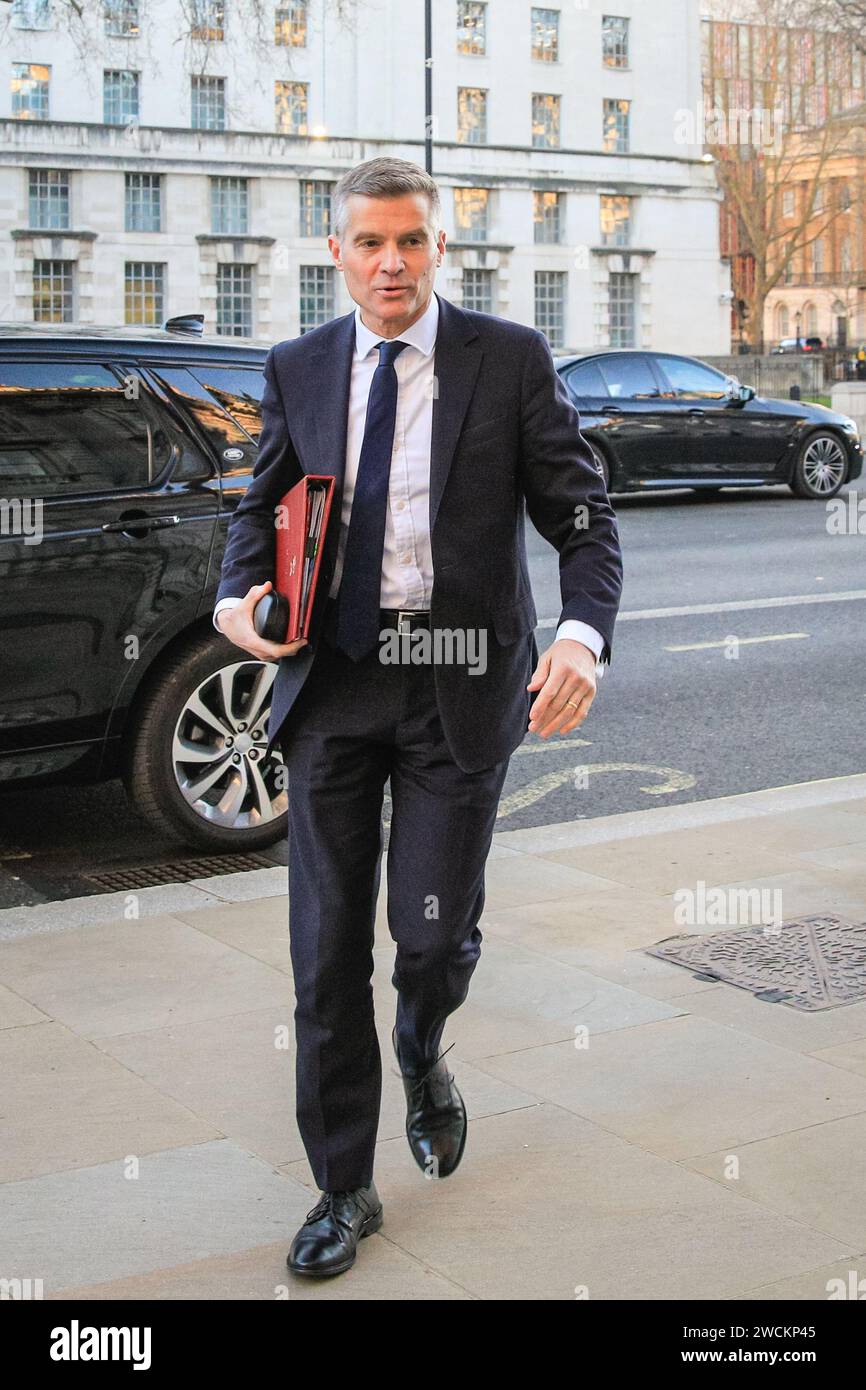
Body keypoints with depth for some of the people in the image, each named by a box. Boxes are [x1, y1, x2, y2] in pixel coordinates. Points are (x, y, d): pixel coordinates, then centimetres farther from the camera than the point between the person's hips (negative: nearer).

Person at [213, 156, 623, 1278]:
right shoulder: (298, 369, 7)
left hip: (460, 682, -2)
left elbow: (582, 514, -2)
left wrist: (582, 633, -21)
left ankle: (421, 1059, 39)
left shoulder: (511, 360, -1)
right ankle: (343, 1188, 20)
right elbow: (263, 501, 18)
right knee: (327, 948, 4)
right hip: (331, 679, 2)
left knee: (434, 935, 1)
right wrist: (240, 592, -3)